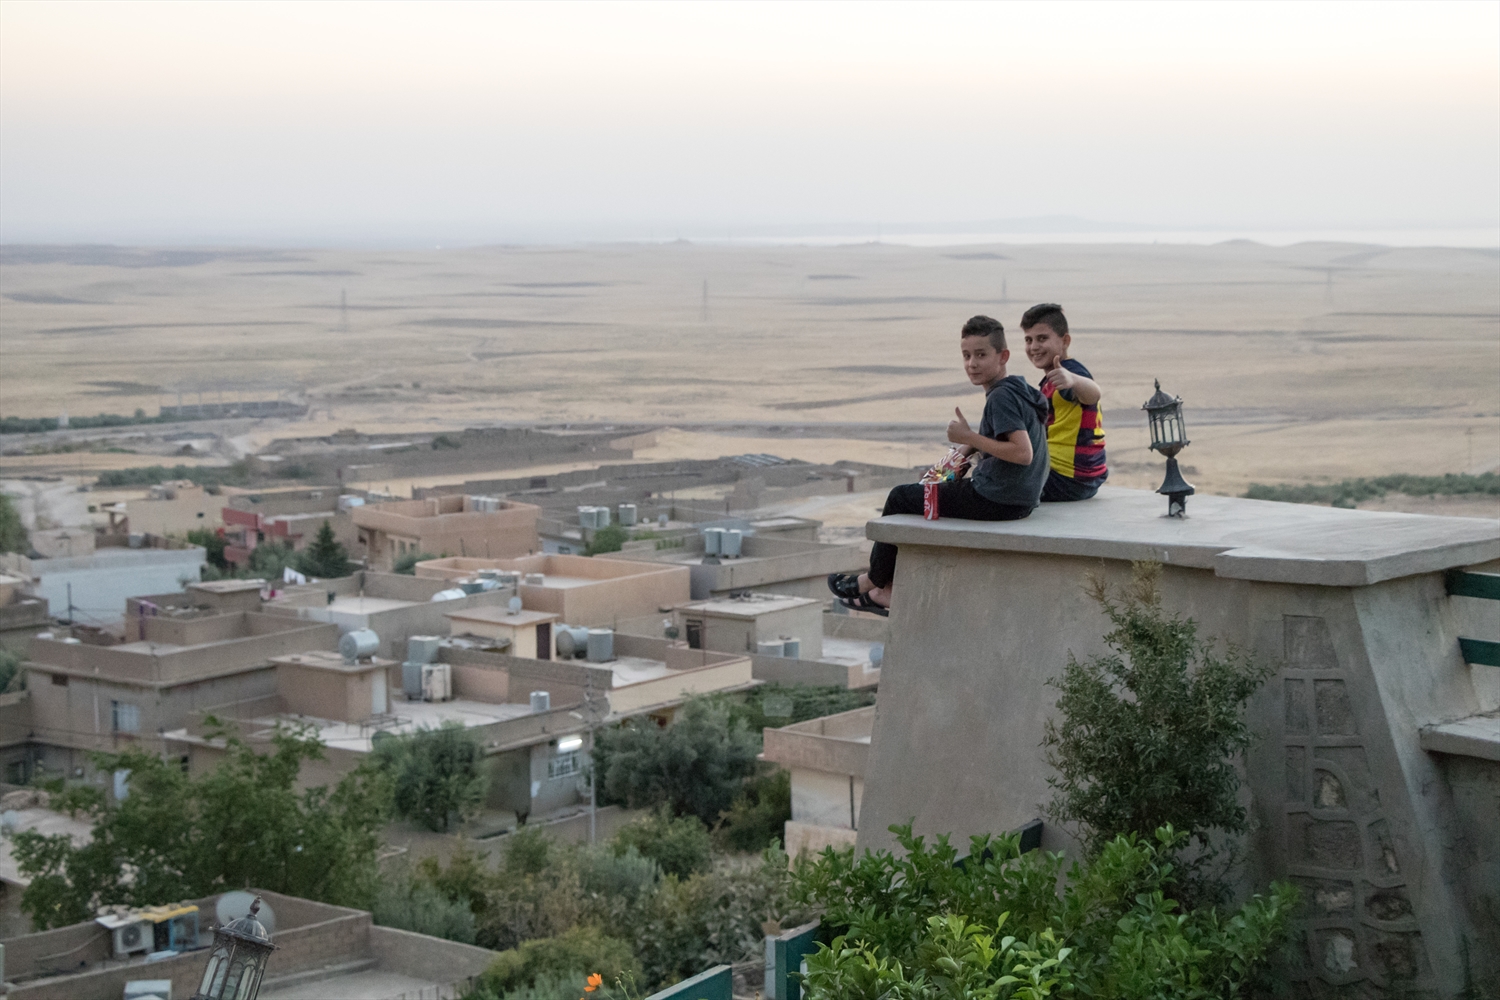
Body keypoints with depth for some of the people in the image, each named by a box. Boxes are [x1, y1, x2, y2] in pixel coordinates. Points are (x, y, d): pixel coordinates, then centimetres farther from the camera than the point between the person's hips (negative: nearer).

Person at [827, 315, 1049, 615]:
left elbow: (1023, 452, -29)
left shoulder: (1002, 396, -19)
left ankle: (875, 580, 25)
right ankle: (888, 591, 26)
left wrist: (970, 438, -21)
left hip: (995, 500, -10)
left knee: (901, 497, 7)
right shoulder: (1017, 390, 11)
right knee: (921, 494, 27)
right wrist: (966, 449, 10)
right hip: (1018, 498, 10)